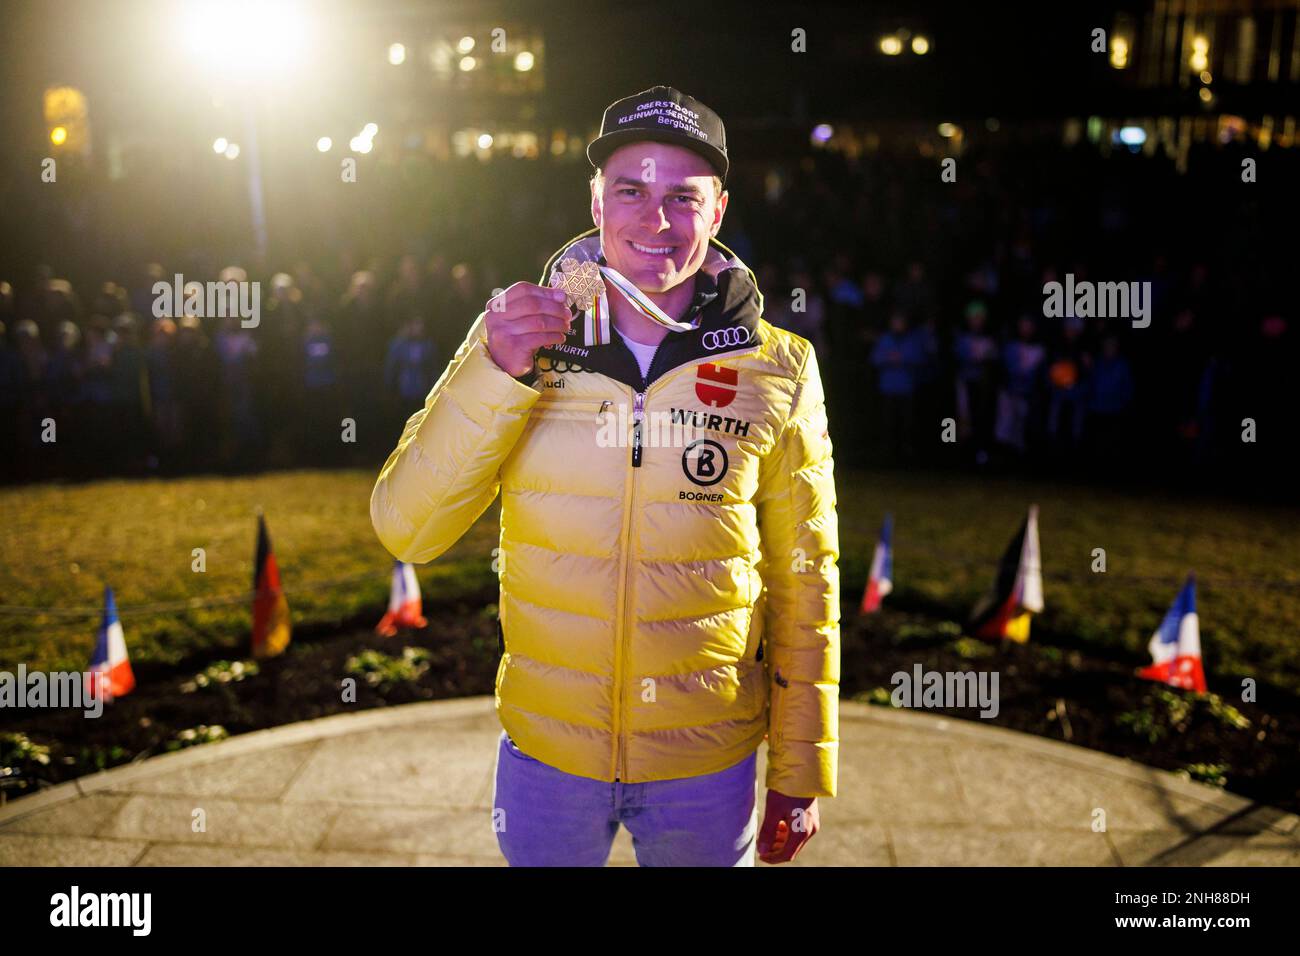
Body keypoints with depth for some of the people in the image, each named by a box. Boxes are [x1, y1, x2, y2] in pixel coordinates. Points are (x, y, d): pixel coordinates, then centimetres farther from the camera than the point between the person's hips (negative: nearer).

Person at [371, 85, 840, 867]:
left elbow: (804, 589, -2)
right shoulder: (519, 338, -6)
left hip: (708, 764, 0)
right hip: (544, 752, 1)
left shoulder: (778, 371, -7)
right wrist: (495, 373, -23)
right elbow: (408, 533, -11)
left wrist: (800, 780, 3)